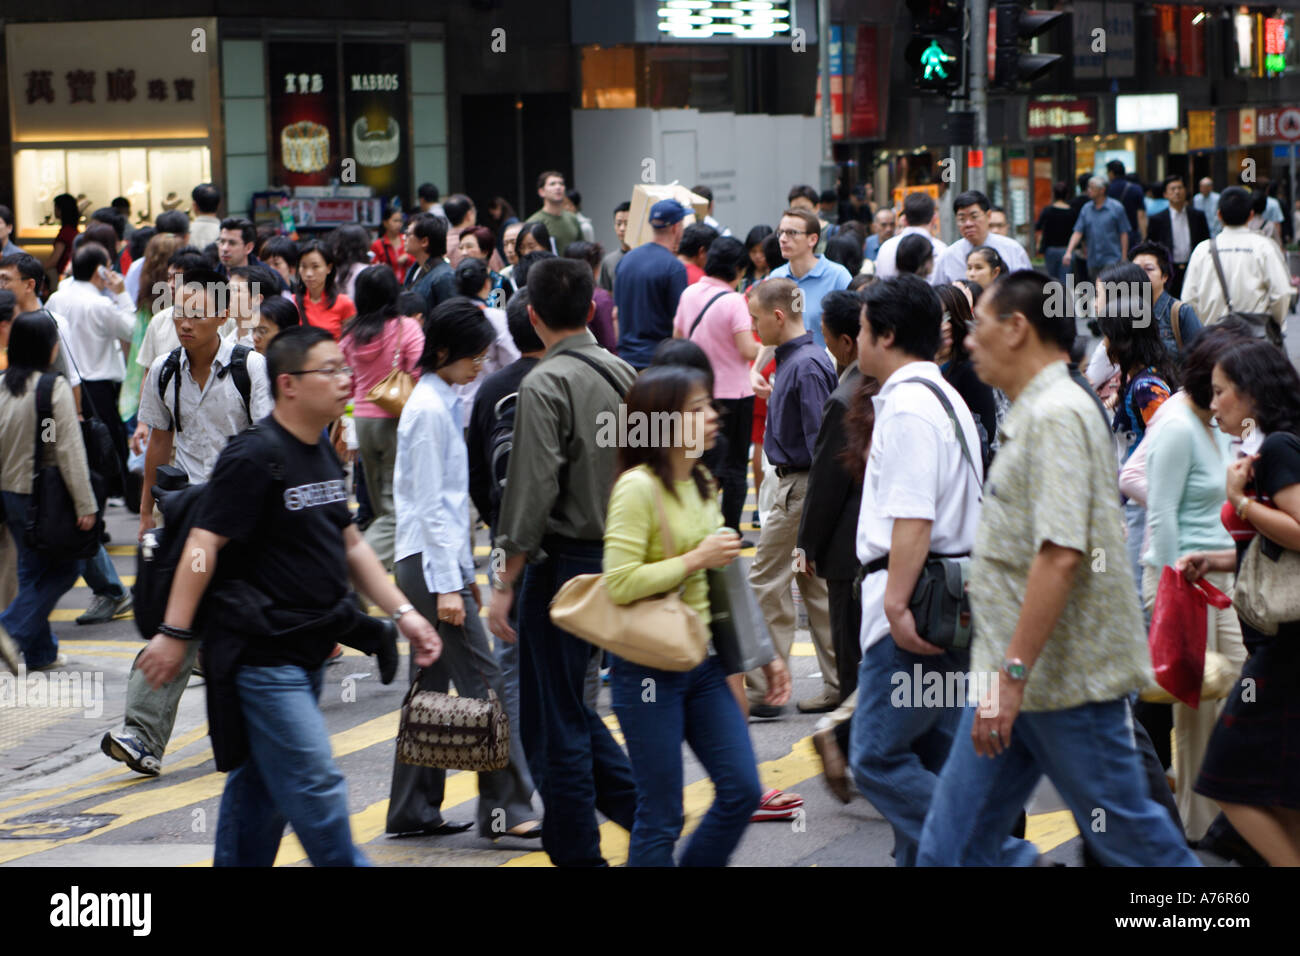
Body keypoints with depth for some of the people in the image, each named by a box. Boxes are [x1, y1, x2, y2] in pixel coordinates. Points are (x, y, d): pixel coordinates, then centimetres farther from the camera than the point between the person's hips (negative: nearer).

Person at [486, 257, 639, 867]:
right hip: (618, 559, 7)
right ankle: (644, 811, 13)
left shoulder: (545, 385, -15)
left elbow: (534, 492, -19)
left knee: (553, 721, 2)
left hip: (565, 565, -7)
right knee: (571, 707, 20)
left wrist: (505, 582, -14)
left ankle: (577, 851, 5)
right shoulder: (623, 376, 7)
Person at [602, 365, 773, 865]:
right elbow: (619, 583, -23)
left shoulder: (700, 483, 11)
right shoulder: (638, 487, -15)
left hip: (702, 662, 8)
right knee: (661, 817, -1)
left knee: (742, 790, 5)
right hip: (648, 668, -8)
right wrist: (697, 558, -18)